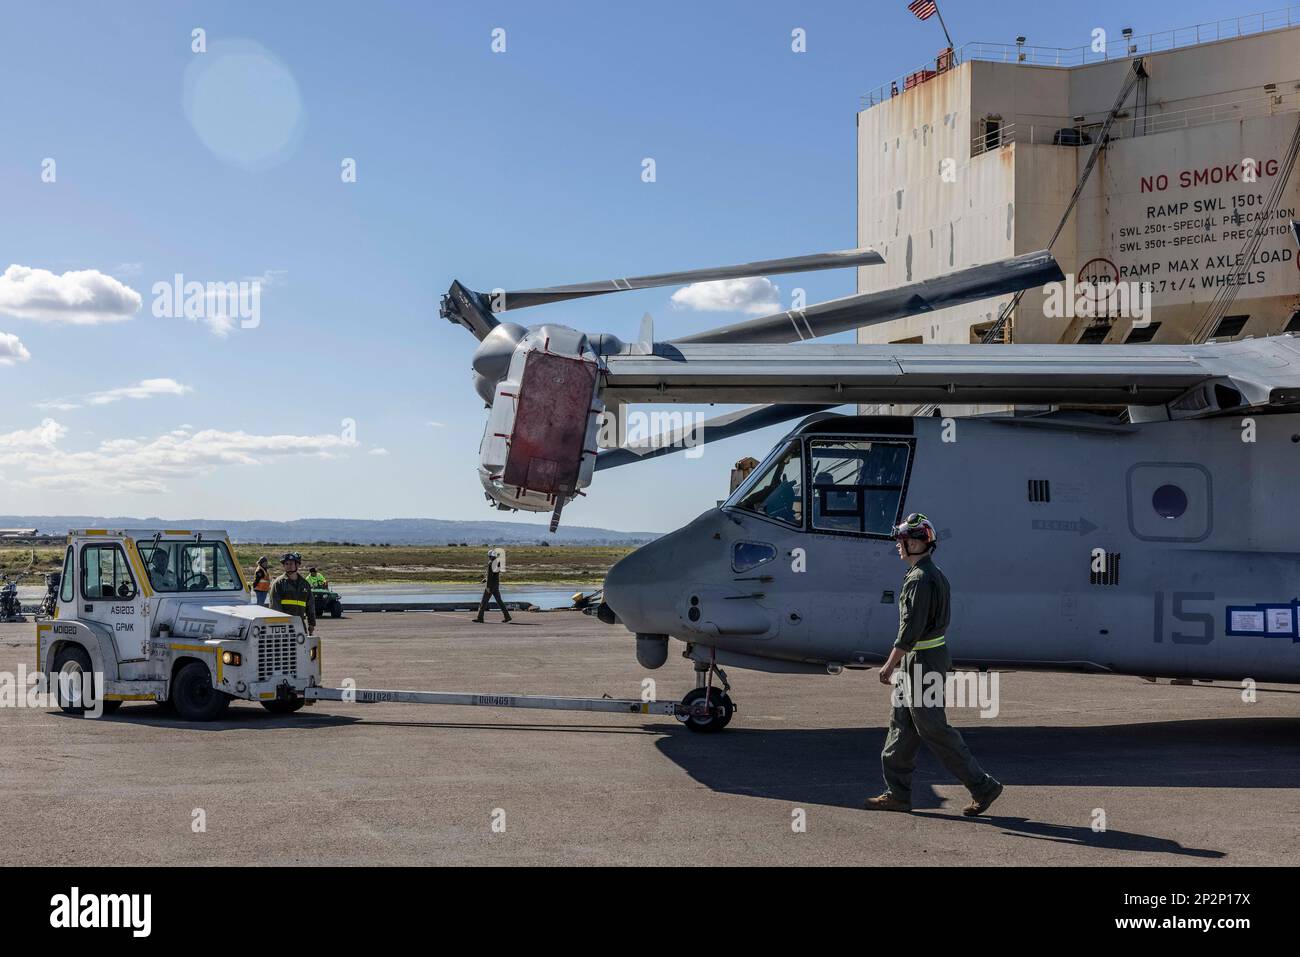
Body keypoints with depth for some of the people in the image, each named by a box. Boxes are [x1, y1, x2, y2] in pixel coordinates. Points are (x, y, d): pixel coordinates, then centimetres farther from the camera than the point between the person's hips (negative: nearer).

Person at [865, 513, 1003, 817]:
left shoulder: (921, 580, -19)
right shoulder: (934, 574, 14)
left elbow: (911, 628, -23)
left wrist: (890, 664, -19)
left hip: (923, 662, -10)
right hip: (928, 658, 10)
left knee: (933, 729, -5)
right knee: (901, 723, 12)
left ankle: (982, 786, 1)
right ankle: (897, 794, 16)